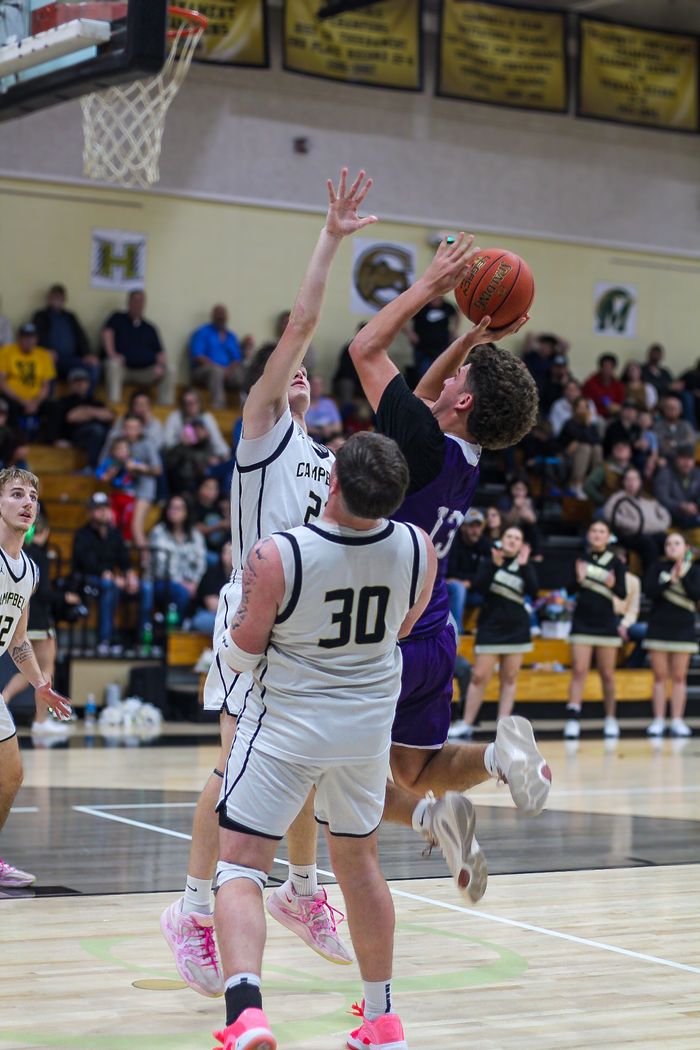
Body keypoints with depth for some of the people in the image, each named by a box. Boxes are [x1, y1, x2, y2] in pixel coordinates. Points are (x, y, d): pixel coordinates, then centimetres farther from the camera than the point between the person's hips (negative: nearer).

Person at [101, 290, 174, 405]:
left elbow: (159, 352, 11)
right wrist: (111, 353, -24)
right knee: (112, 365, -34)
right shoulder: (118, 318, 10)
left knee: (167, 372, -21)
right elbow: (107, 332, -8)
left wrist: (160, 365, -12)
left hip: (147, 372, 3)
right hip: (124, 369, -3)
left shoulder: (150, 328, 17)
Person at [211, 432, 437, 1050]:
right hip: (370, 724, 4)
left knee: (240, 867, 0)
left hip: (287, 723, -4)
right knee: (358, 858, 22)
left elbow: (241, 656, -10)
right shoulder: (418, 550, -11)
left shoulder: (275, 558, -23)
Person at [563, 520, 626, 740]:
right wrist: (579, 580, -18)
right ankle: (573, 719, -15)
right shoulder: (579, 559, 4)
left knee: (607, 674, 8)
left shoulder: (615, 562, 1)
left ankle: (610, 720, 18)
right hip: (582, 622, 0)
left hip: (606, 623, 0)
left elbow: (623, 593, -3)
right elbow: (569, 589, 2)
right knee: (579, 671, -8)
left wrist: (613, 585, -24)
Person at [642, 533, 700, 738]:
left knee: (679, 677, 1)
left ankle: (677, 721, 3)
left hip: (683, 629, 0)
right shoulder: (658, 568, 3)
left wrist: (683, 577, -20)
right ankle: (659, 721, 2)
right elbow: (649, 591, -10)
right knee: (660, 676, 1)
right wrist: (670, 581, -22)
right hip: (659, 628, 0)